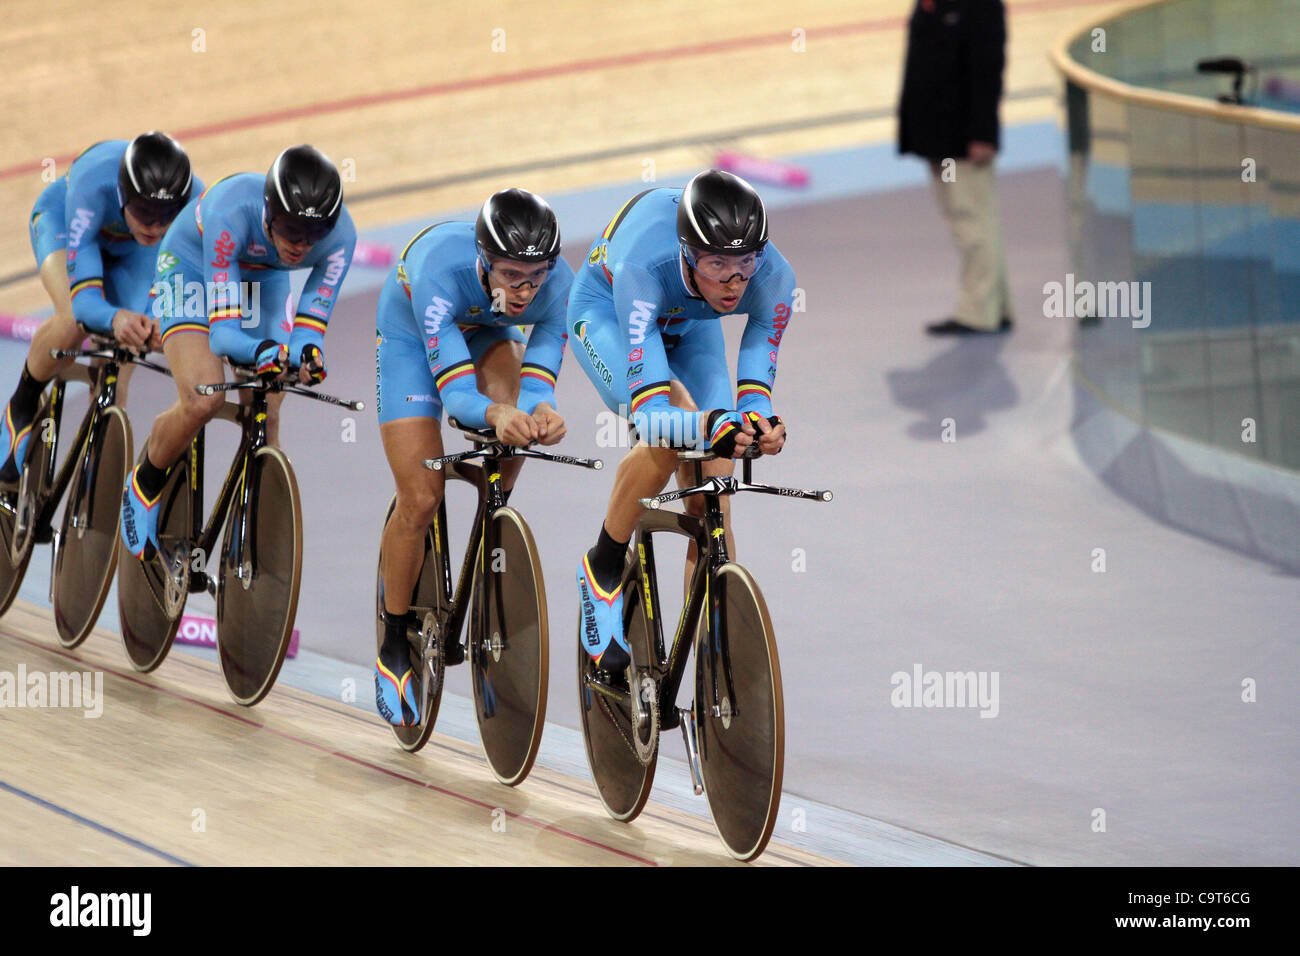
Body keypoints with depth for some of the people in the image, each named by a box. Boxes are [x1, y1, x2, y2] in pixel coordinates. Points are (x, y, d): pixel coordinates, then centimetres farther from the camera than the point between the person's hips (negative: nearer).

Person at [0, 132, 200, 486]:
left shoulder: (195, 201, -38)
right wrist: (115, 318, -69)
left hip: (130, 251, 3)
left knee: (114, 385, -7)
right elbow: (83, 297, -47)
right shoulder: (93, 186, -45)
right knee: (74, 322, -33)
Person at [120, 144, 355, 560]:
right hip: (191, 265, -4)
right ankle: (145, 487, 3)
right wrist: (260, 350, -61)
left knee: (266, 420, -7)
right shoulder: (233, 212, -42)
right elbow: (222, 330, -41)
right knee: (202, 400, -25)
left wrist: (307, 352, -47)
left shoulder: (340, 235, -31)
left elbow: (309, 324, -24)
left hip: (263, 278, 4)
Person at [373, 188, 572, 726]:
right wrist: (494, 414, -66)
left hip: (485, 331, 3)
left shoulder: (556, 283, -33)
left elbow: (538, 378, -32)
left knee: (516, 419, -30)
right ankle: (393, 650, 9)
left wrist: (540, 412, -56)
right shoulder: (441, 271, -43)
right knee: (421, 501, -12)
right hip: (410, 335, -3)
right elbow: (455, 391, -44)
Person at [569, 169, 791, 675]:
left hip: (689, 325, 3)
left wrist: (758, 424, -54)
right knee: (671, 435, -32)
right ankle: (603, 571, -8)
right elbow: (650, 413, -47)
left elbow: (754, 390, -30)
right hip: (604, 310, -3)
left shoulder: (773, 277, -35)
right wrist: (709, 424, -67)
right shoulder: (644, 267, -44)